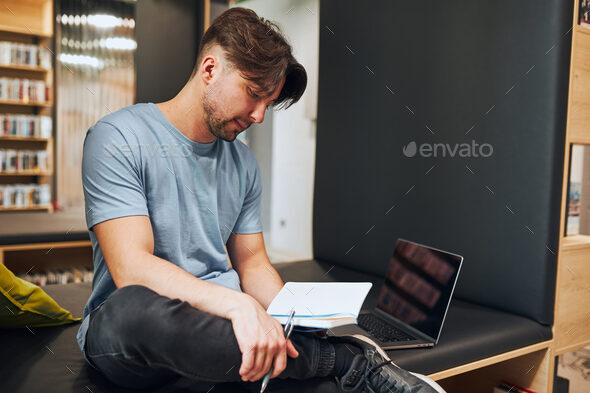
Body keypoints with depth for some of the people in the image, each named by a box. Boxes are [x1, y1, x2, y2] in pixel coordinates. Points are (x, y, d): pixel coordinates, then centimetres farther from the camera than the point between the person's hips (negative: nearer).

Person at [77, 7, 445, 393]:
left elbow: (253, 264, 11)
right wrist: (239, 305, -33)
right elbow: (132, 268, -21)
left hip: (222, 323, 3)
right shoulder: (118, 138, -10)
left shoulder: (244, 163, 9)